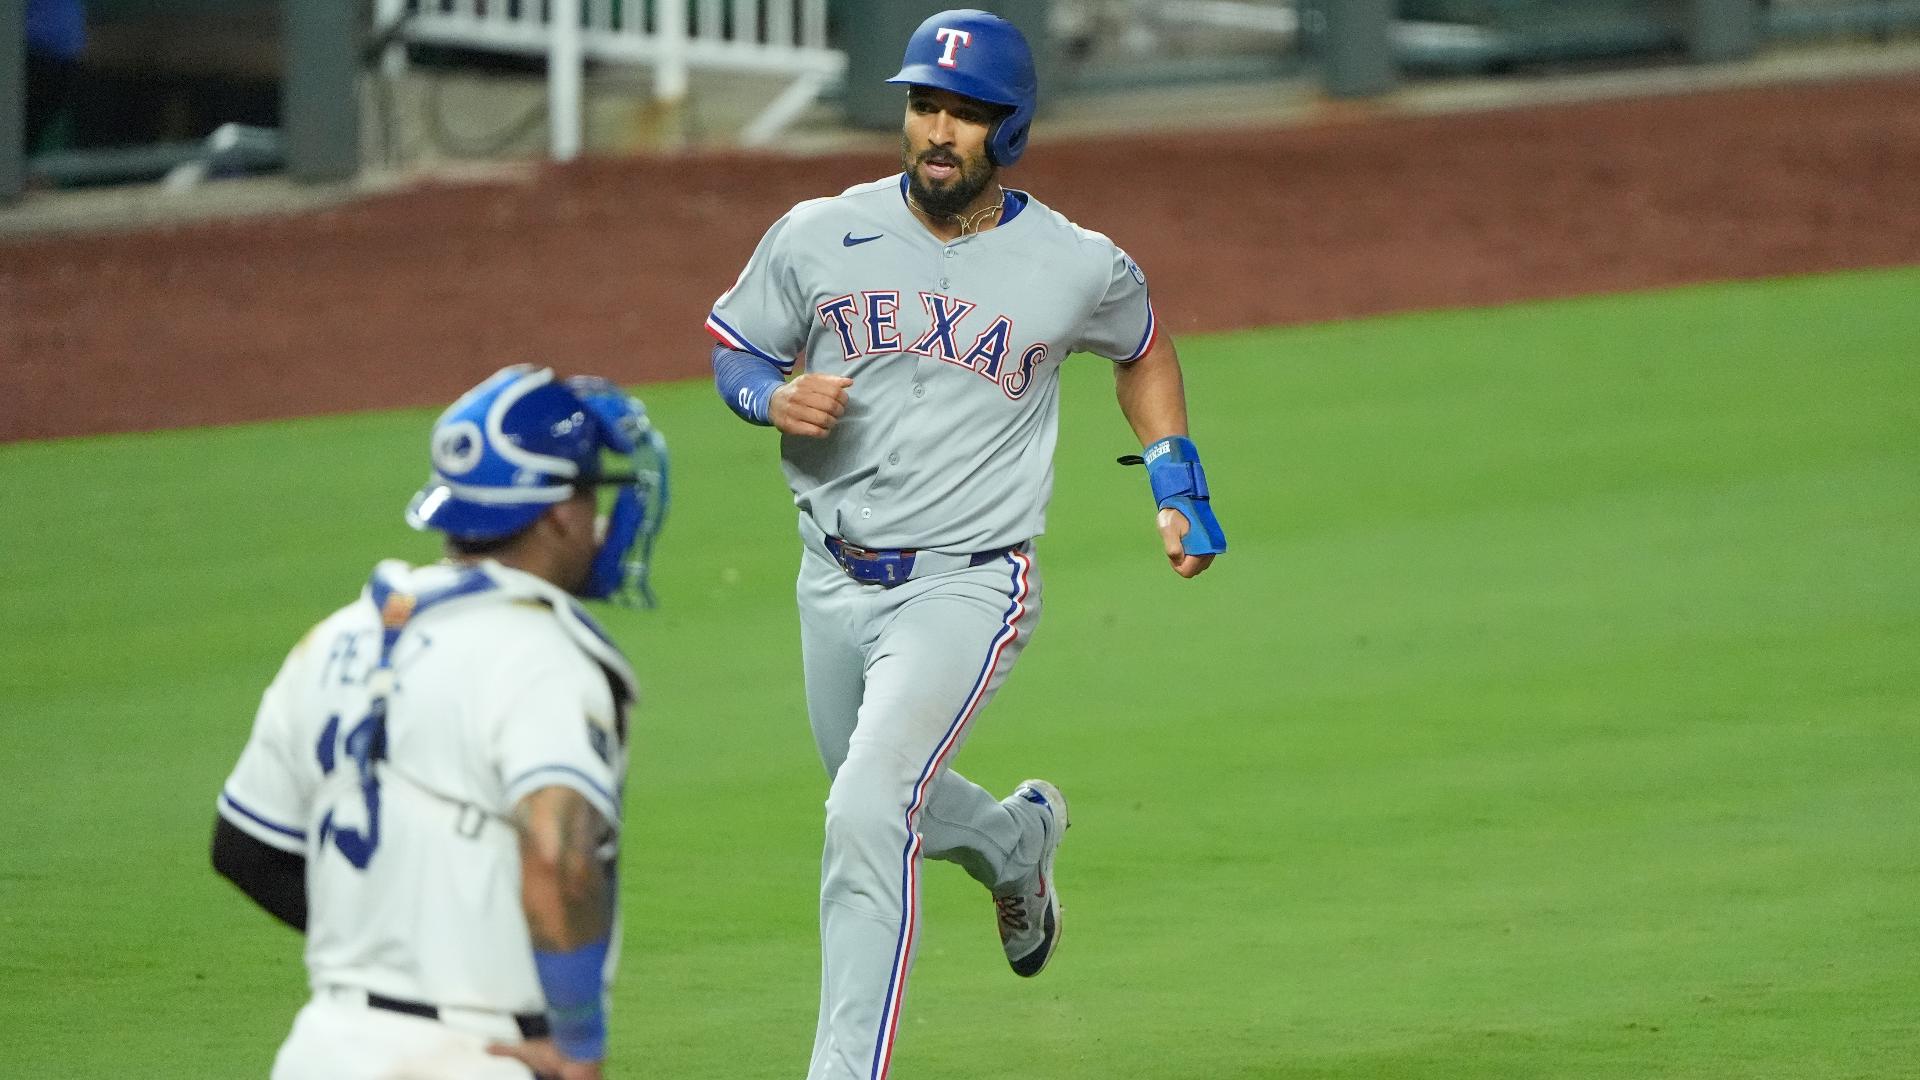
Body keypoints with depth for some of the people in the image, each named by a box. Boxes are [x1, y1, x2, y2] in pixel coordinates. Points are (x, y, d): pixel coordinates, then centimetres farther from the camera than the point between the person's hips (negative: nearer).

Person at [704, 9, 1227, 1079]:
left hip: (967, 588, -5)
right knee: (876, 814, 24)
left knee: (868, 818, -23)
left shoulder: (1078, 268, -7)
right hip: (836, 580, 5)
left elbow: (1145, 348, 15)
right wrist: (775, 397, -13)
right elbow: (733, 343, 9)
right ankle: (1018, 841, 58)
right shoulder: (819, 238, -4)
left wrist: (1179, 486, 9)